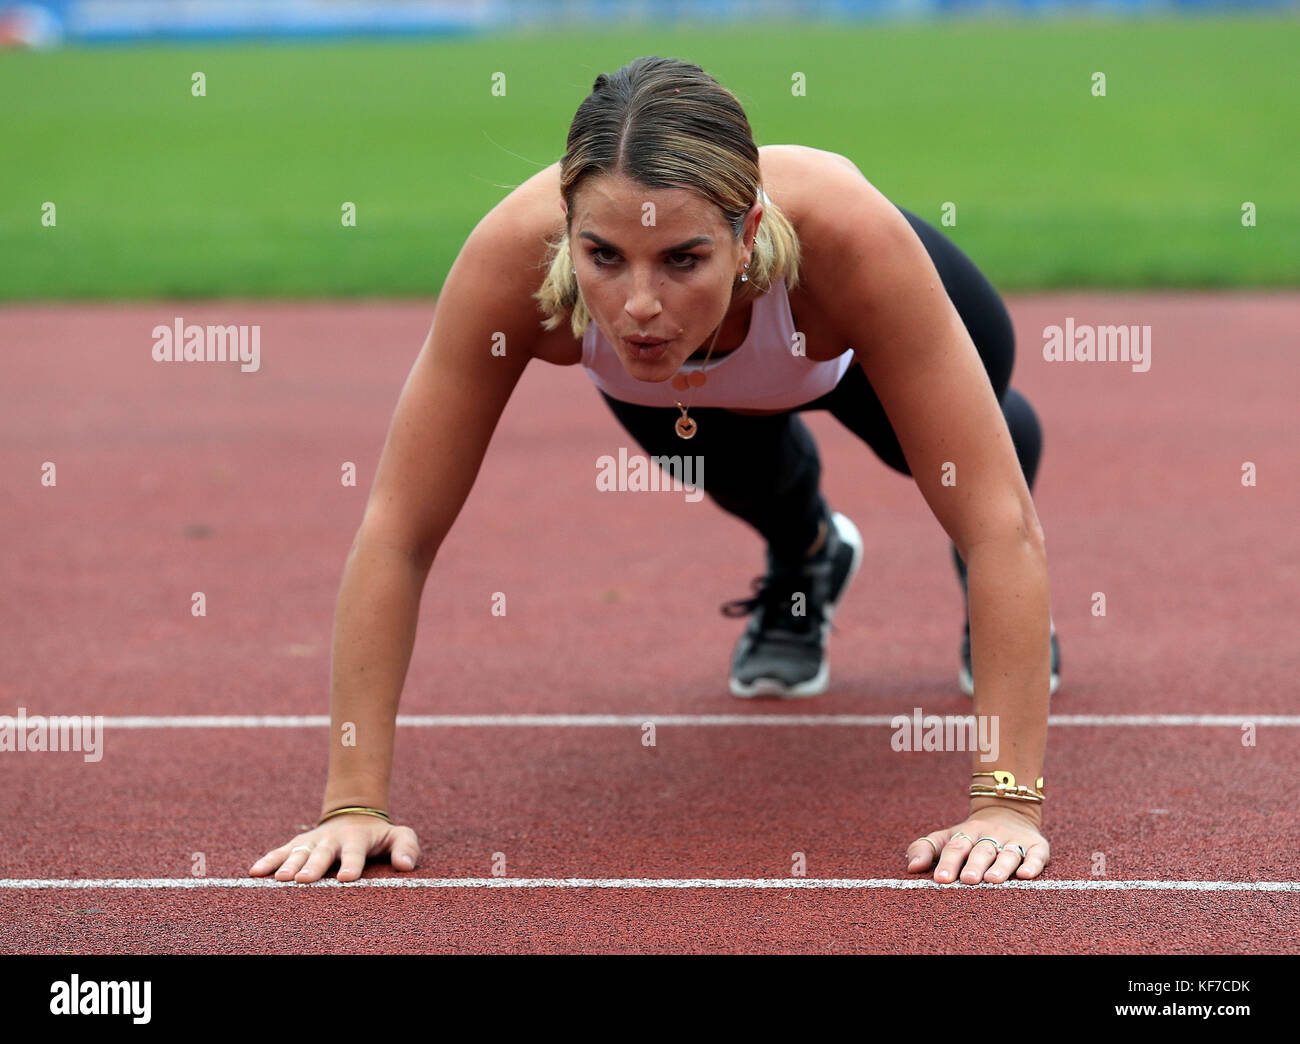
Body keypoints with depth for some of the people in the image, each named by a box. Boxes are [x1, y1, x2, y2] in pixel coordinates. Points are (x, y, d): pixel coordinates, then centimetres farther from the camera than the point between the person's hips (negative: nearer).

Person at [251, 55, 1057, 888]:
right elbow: (397, 533, -39)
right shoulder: (516, 256, -45)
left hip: (850, 339, -1)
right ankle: (805, 555, 33)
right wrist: (353, 803, -43)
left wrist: (1008, 802, -51)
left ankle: (991, 594, 34)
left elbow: (1000, 521, -46)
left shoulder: (846, 236, -48)